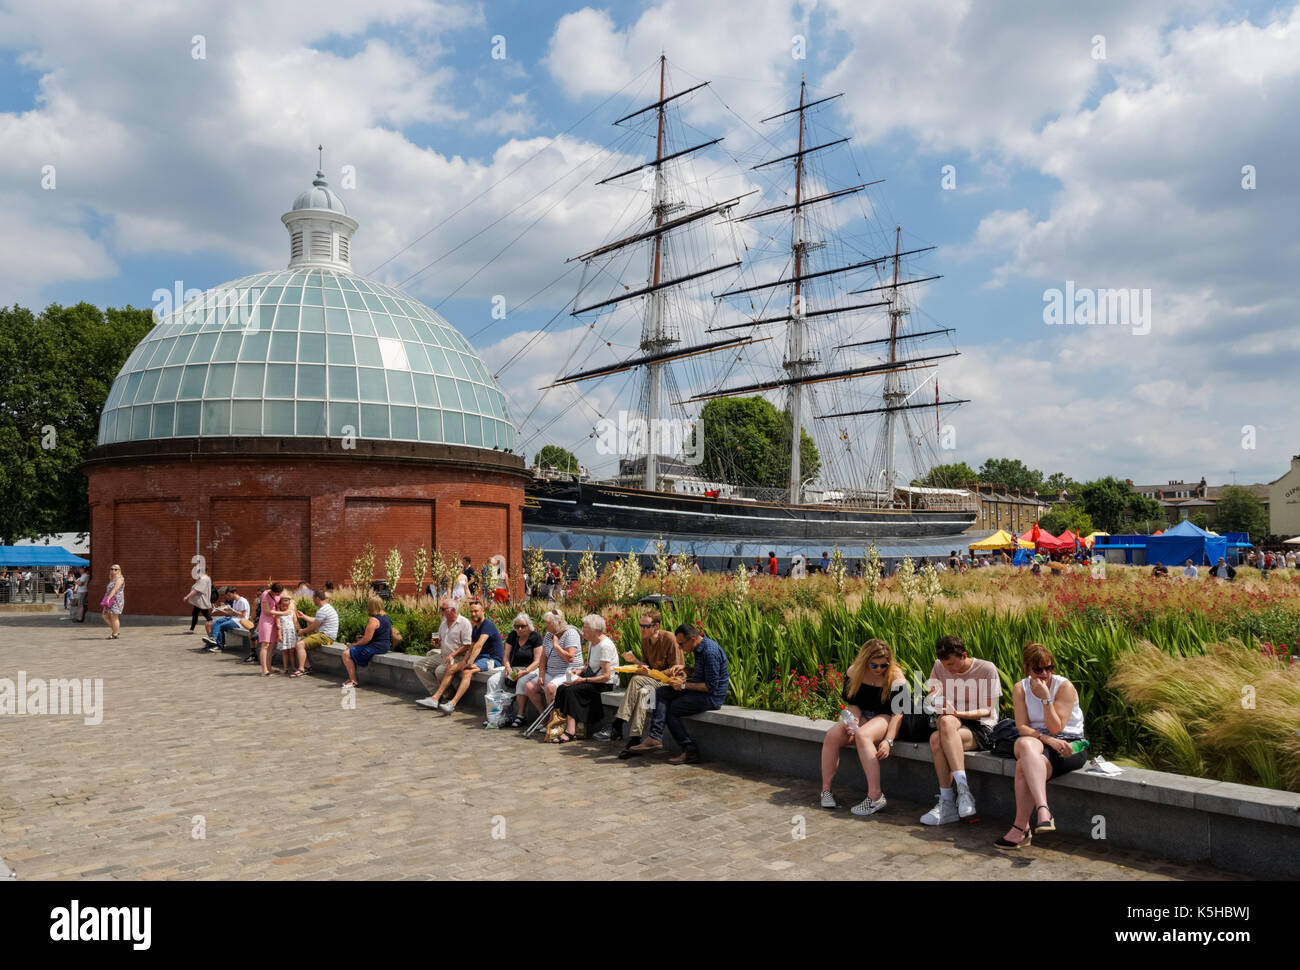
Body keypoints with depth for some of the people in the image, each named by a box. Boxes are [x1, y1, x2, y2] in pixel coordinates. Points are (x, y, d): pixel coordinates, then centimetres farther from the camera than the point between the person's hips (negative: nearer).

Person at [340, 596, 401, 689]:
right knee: (352, 651, 24)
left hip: (376, 648, -11)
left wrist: (355, 644, -7)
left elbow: (367, 638, -22)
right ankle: (351, 678, 21)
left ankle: (353, 681, -3)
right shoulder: (385, 617, 10)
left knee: (346, 654, -9)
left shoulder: (373, 620, -20)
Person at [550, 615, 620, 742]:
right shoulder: (591, 642, 10)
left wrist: (584, 680, -22)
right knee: (562, 688, -10)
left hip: (606, 684, -9)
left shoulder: (605, 646, -20)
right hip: (592, 678, 9)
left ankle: (570, 731, -25)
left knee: (572, 690, -25)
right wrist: (579, 672, 4)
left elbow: (606, 676, -22)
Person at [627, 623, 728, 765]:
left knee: (670, 710, -8)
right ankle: (654, 737, -14)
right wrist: (684, 668, 6)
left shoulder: (710, 652, -23)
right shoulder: (700, 648, 8)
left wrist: (684, 685, -16)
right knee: (661, 693, -2)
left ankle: (690, 750, 0)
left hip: (712, 697, -10)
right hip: (699, 689, 10)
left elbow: (711, 686, -23)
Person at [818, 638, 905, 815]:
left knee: (862, 735, -37)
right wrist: (853, 721, -15)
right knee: (832, 736, -22)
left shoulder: (895, 677, -13)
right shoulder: (855, 672, 1)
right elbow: (853, 704, 7)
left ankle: (875, 796, -39)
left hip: (885, 719, -5)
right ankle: (826, 790, -14)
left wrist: (888, 740, -27)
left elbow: (897, 713, -16)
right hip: (862, 717, 5)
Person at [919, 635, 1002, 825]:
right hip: (953, 721, 4)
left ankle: (947, 802, -29)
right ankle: (962, 787, -34)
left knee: (937, 739, -33)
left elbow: (988, 711, -7)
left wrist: (958, 713, -24)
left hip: (982, 729, -4)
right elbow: (933, 698, 12)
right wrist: (934, 699, -15)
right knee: (946, 722, -35)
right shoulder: (939, 666, 7)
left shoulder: (987, 669, -7)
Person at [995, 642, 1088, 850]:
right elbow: (1021, 727, -3)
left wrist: (1046, 697, -18)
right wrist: (1046, 739, -20)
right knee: (1025, 743, -36)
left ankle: (1021, 826, -29)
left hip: (1069, 745, -3)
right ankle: (1043, 810, -43)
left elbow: (1056, 728, -11)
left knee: (1024, 765, -33)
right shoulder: (1020, 689, 6)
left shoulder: (1064, 687, -5)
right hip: (1035, 742, 3)